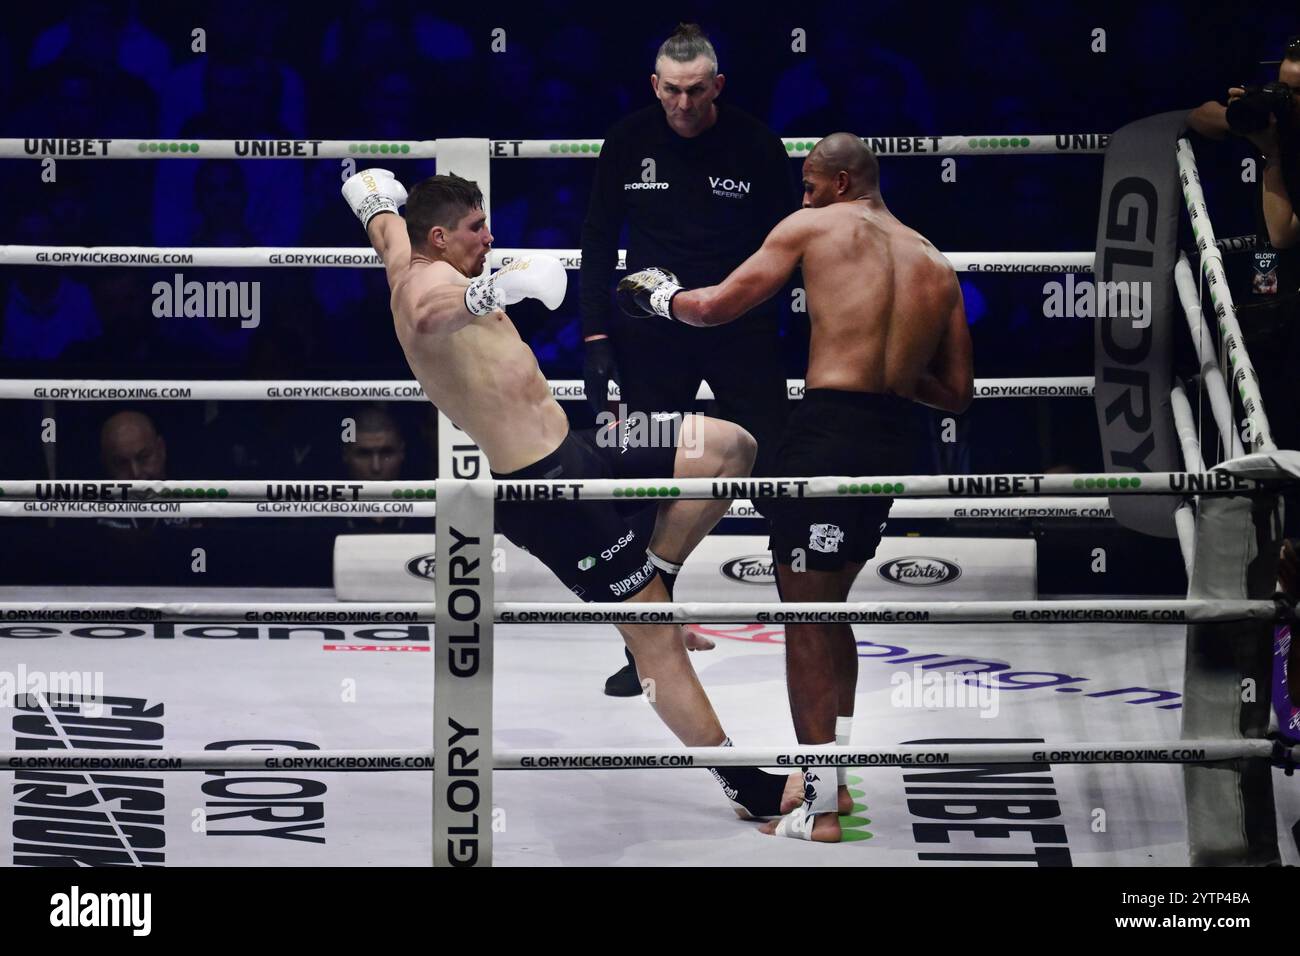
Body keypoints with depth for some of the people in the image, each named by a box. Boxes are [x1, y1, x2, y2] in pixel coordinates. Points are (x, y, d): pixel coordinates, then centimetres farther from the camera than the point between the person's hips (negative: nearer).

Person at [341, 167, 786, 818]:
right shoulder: (429, 281, -16)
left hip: (570, 451, 11)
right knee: (655, 634, -9)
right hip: (547, 485, -11)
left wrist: (376, 200, 59)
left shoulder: (408, 270, 14)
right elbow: (428, 317, -43)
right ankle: (747, 788, -4)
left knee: (730, 447, 7)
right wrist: (502, 286, -61)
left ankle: (648, 581, 11)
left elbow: (386, 230, 38)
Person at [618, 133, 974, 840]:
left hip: (828, 428, -6)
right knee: (829, 604, 23)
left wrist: (658, 293, 21)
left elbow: (714, 307, 2)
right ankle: (833, 772, 30)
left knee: (805, 616, 1)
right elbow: (958, 394, 14)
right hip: (896, 440, 6)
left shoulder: (814, 227, 2)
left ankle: (820, 808, 2)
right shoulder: (937, 266, 15)